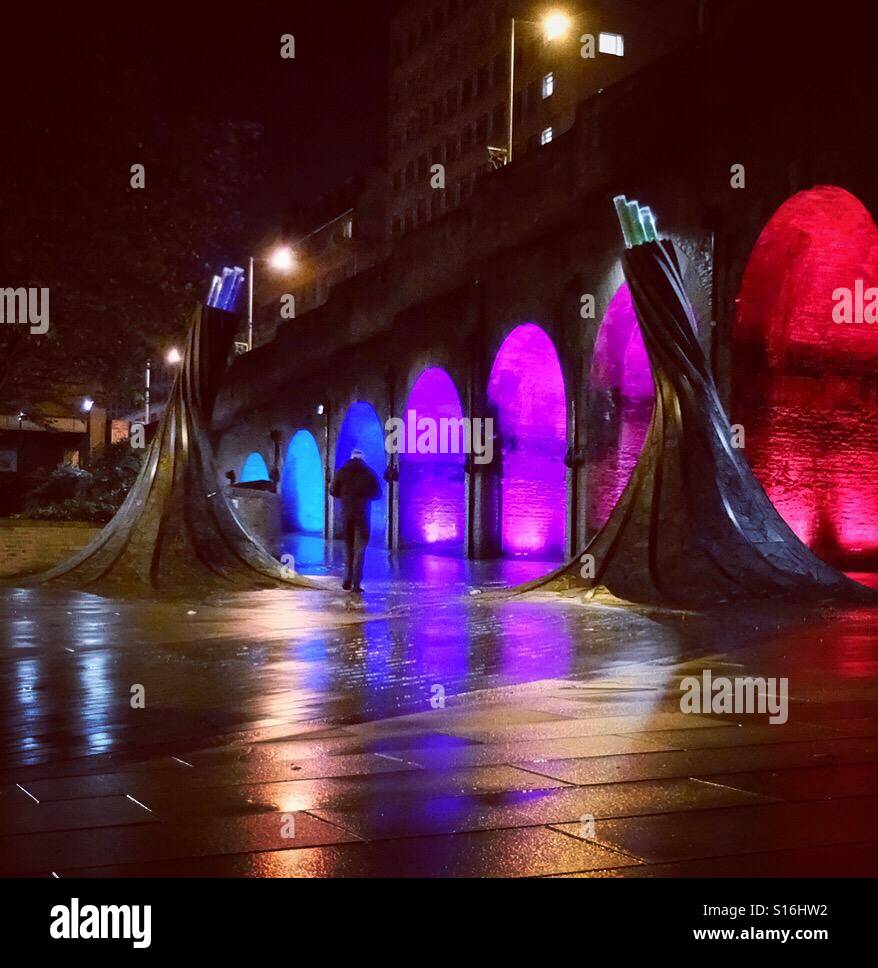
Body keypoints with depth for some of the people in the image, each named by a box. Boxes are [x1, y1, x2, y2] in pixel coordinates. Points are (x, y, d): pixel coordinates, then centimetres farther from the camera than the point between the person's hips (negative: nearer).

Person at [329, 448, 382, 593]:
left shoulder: (341, 472, 2)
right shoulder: (369, 473, -2)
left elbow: (333, 491, 3)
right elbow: (377, 494, 3)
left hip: (346, 514, 2)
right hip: (363, 514, -2)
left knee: (348, 547, 16)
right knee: (360, 549, 1)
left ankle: (348, 579, 9)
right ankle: (356, 583, -6)